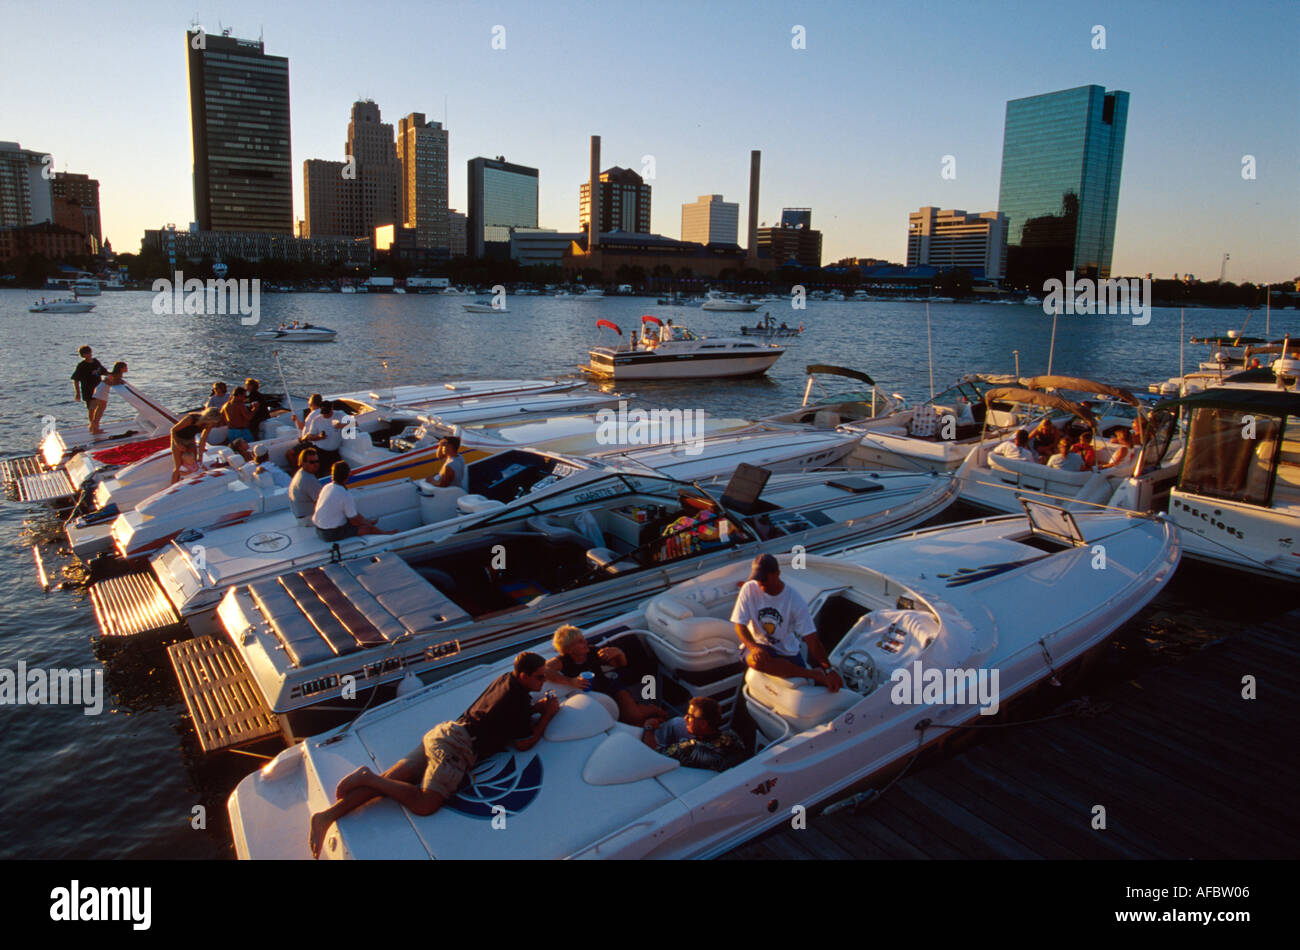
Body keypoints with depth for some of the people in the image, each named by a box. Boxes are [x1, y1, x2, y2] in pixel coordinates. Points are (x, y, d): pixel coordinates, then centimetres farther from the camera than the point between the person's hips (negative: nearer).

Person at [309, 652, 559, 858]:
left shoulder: (505, 679, 15)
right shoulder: (519, 701, -10)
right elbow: (524, 744, -4)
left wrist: (536, 707, 22)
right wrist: (548, 714, 4)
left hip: (441, 731, 9)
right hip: (456, 747, -9)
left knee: (386, 782, 2)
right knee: (424, 804, -18)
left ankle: (326, 816, -6)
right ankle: (368, 777, -16)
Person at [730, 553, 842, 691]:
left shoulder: (794, 599, -13)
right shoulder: (749, 589, -11)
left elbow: (811, 639, -12)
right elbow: (740, 626, -9)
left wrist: (828, 670, -18)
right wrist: (754, 648, -29)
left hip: (787, 650, 1)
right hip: (758, 645, 0)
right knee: (756, 660, -38)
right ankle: (813, 674, -27)